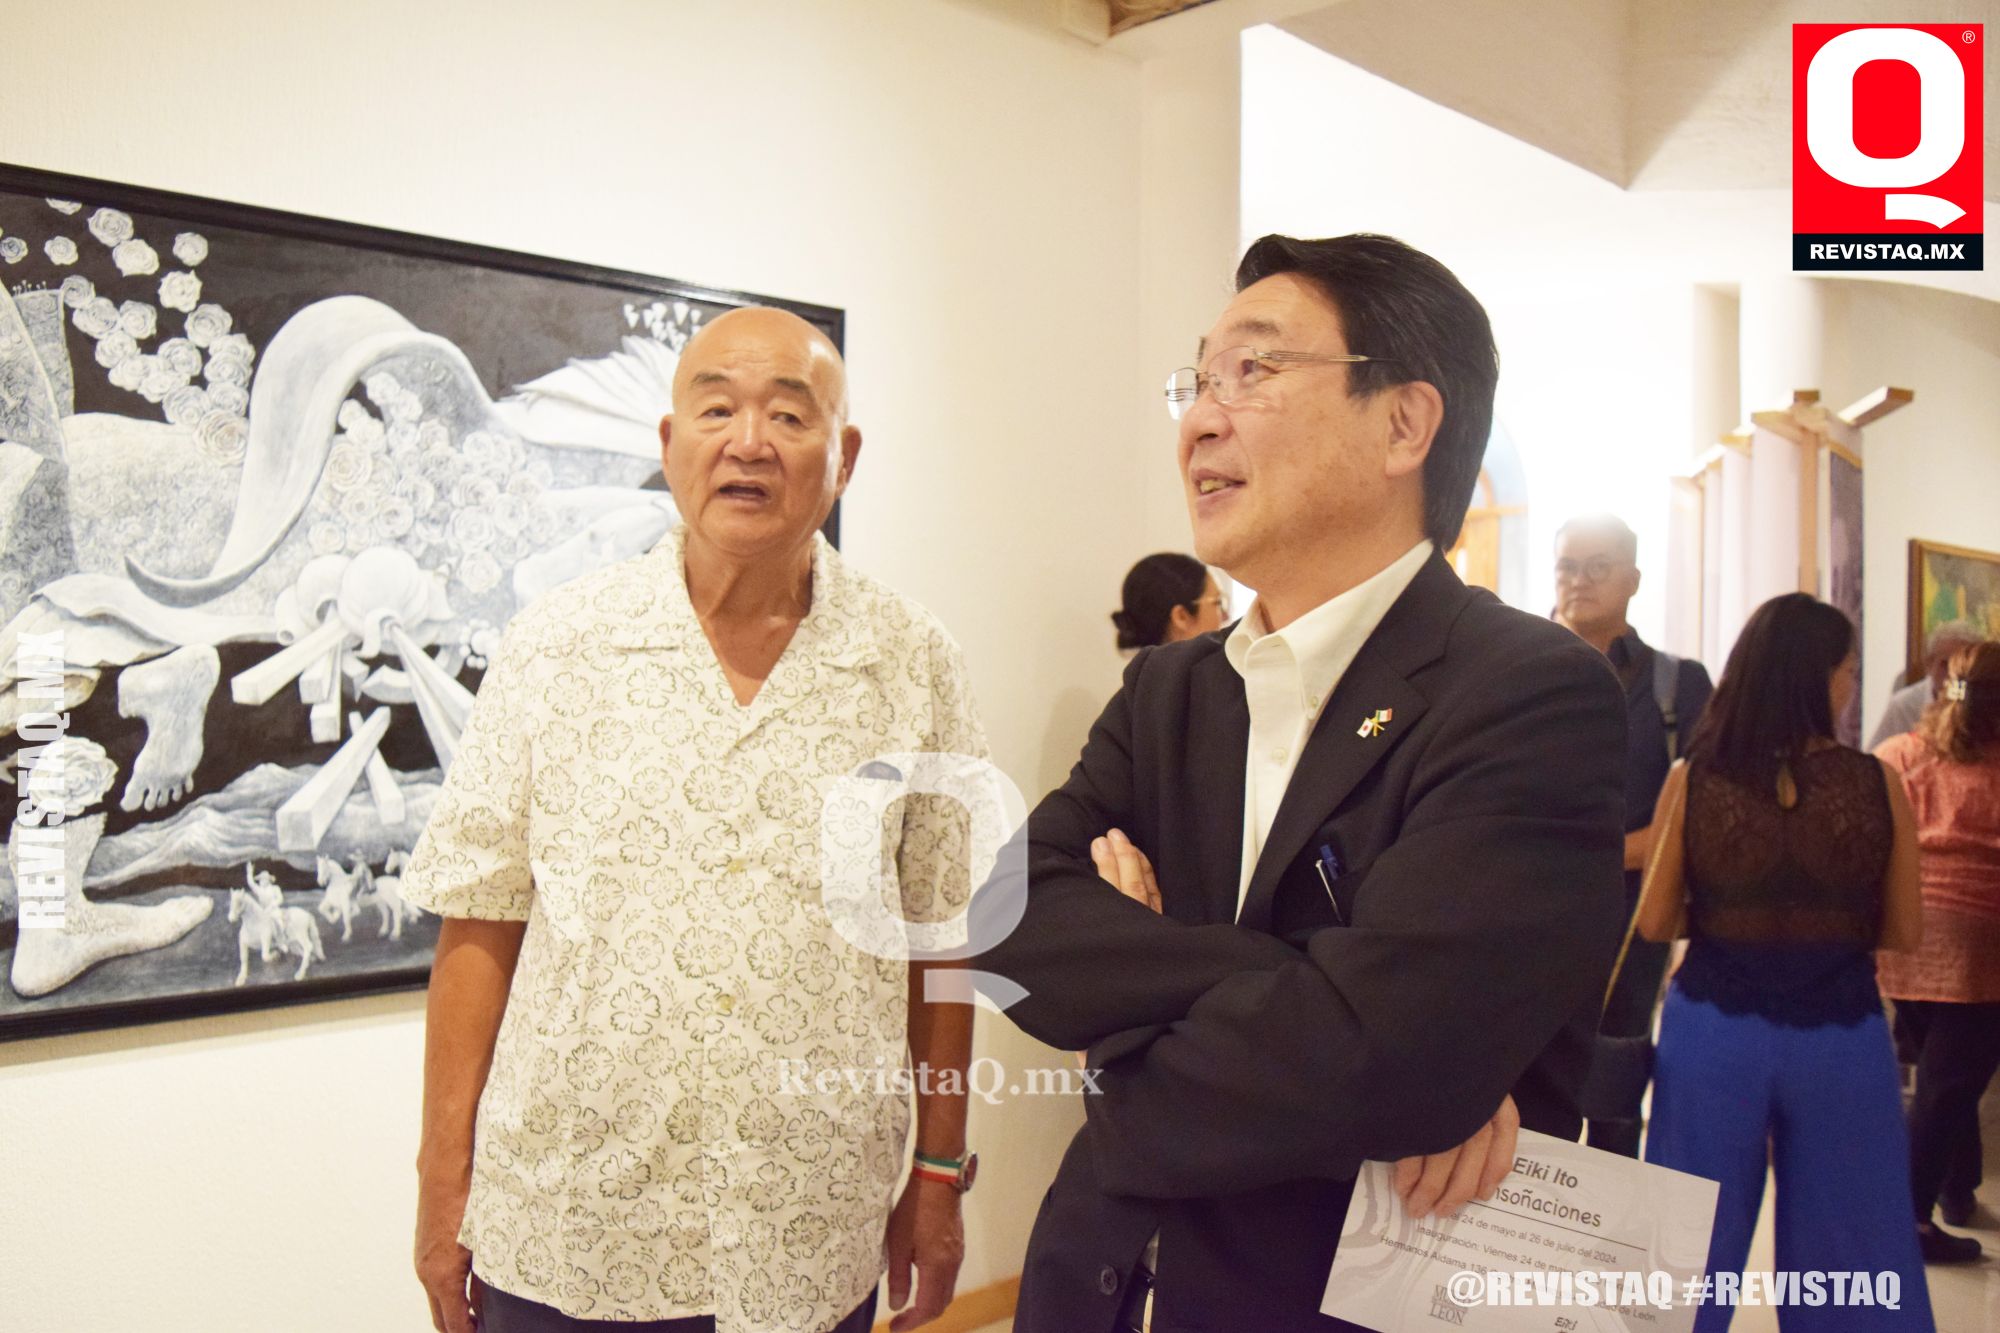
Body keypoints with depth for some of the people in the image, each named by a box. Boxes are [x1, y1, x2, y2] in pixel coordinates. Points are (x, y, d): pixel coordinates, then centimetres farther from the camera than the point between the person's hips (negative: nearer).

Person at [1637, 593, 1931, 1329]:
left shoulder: (1693, 778, -8)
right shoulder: (1877, 783, -8)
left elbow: (1655, 923, -4)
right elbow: (1902, 930, 0)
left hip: (1715, 1029, 0)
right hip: (1840, 1033, 0)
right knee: (1848, 1250, 18)